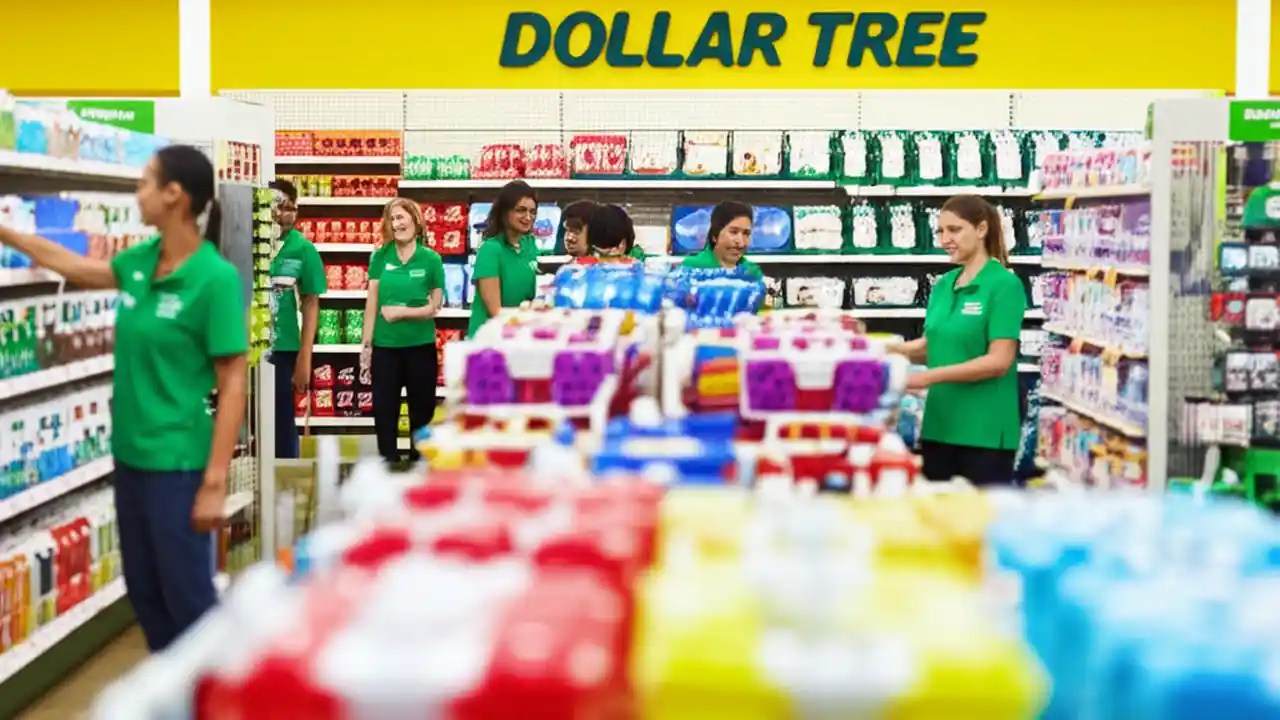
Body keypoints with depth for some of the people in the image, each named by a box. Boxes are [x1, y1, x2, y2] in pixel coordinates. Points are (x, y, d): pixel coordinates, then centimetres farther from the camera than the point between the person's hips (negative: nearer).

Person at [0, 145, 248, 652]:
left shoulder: (216, 278, -18)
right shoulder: (141, 261, 3)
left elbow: (233, 386, -17)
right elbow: (69, 265, 23)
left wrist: (214, 482, -19)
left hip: (177, 465, -8)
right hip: (130, 456, 8)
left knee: (190, 601, 2)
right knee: (146, 596, 18)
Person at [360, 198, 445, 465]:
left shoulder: (431, 259, -3)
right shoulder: (380, 256, 1)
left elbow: (436, 307, -2)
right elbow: (372, 302, 1)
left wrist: (402, 312, -13)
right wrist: (366, 343, 0)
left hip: (421, 346, -1)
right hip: (384, 346, 1)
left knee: (422, 409, 8)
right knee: (384, 409, 6)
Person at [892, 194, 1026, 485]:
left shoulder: (1004, 284, -10)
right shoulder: (942, 285, 12)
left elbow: (999, 361, -17)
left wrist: (931, 377, -21)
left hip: (985, 431, -7)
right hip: (939, 425, 7)